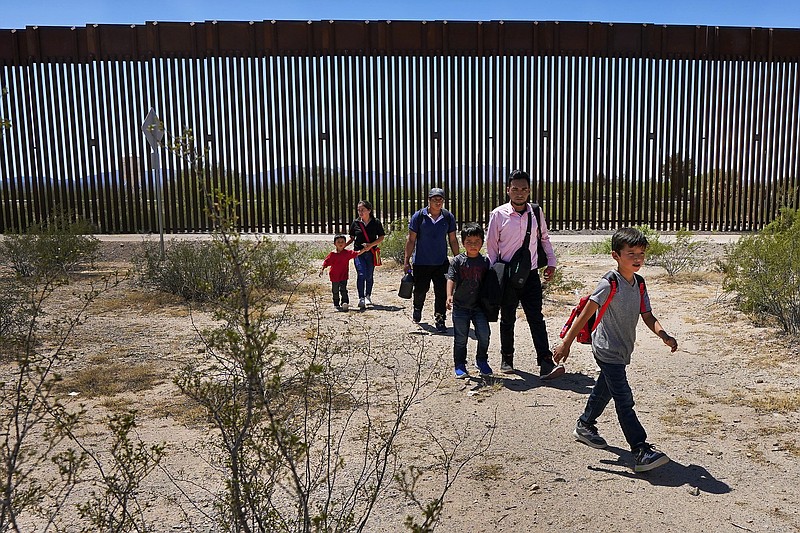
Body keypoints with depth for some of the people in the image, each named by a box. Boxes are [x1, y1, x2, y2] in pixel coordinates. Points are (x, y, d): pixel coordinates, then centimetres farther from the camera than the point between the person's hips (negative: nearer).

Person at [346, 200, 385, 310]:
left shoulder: (376, 223, -2)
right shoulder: (355, 223, 3)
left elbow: (381, 238, -1)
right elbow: (352, 238, 13)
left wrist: (370, 245, -14)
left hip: (371, 253, 0)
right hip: (358, 252, 0)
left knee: (369, 276, 9)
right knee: (361, 274, -13)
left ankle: (368, 296, 30)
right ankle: (361, 299, -14)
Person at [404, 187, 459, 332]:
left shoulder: (448, 217, 1)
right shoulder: (418, 216, -5)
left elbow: (453, 240, 8)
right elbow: (411, 240, -1)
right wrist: (407, 261, -3)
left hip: (441, 262, 1)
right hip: (421, 262, -1)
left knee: (441, 293, -1)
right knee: (420, 290, 12)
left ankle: (439, 320, 11)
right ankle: (417, 308, 43)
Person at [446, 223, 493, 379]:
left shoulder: (485, 262, 3)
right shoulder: (457, 261, -3)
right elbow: (451, 279, -12)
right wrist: (449, 296, -27)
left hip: (479, 306, 1)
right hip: (460, 306, -1)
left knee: (484, 334, -6)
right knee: (460, 338, 5)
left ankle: (482, 361, 16)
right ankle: (460, 365, 18)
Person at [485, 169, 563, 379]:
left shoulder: (536, 212, 2)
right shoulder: (498, 214, -6)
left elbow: (545, 238, 17)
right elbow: (491, 246, -1)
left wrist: (551, 262, 12)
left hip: (530, 275, 2)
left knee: (537, 319, -4)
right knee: (507, 320, 12)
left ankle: (546, 364, -7)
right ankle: (506, 359, 26)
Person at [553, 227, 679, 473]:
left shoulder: (639, 283, 3)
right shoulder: (610, 284, -20)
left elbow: (647, 316, 5)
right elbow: (585, 314, -19)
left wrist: (664, 335, -14)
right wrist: (566, 344, -18)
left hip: (622, 350, 9)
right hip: (608, 350, -9)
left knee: (605, 389, 24)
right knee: (624, 400, -9)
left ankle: (585, 426, 44)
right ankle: (641, 451, -8)